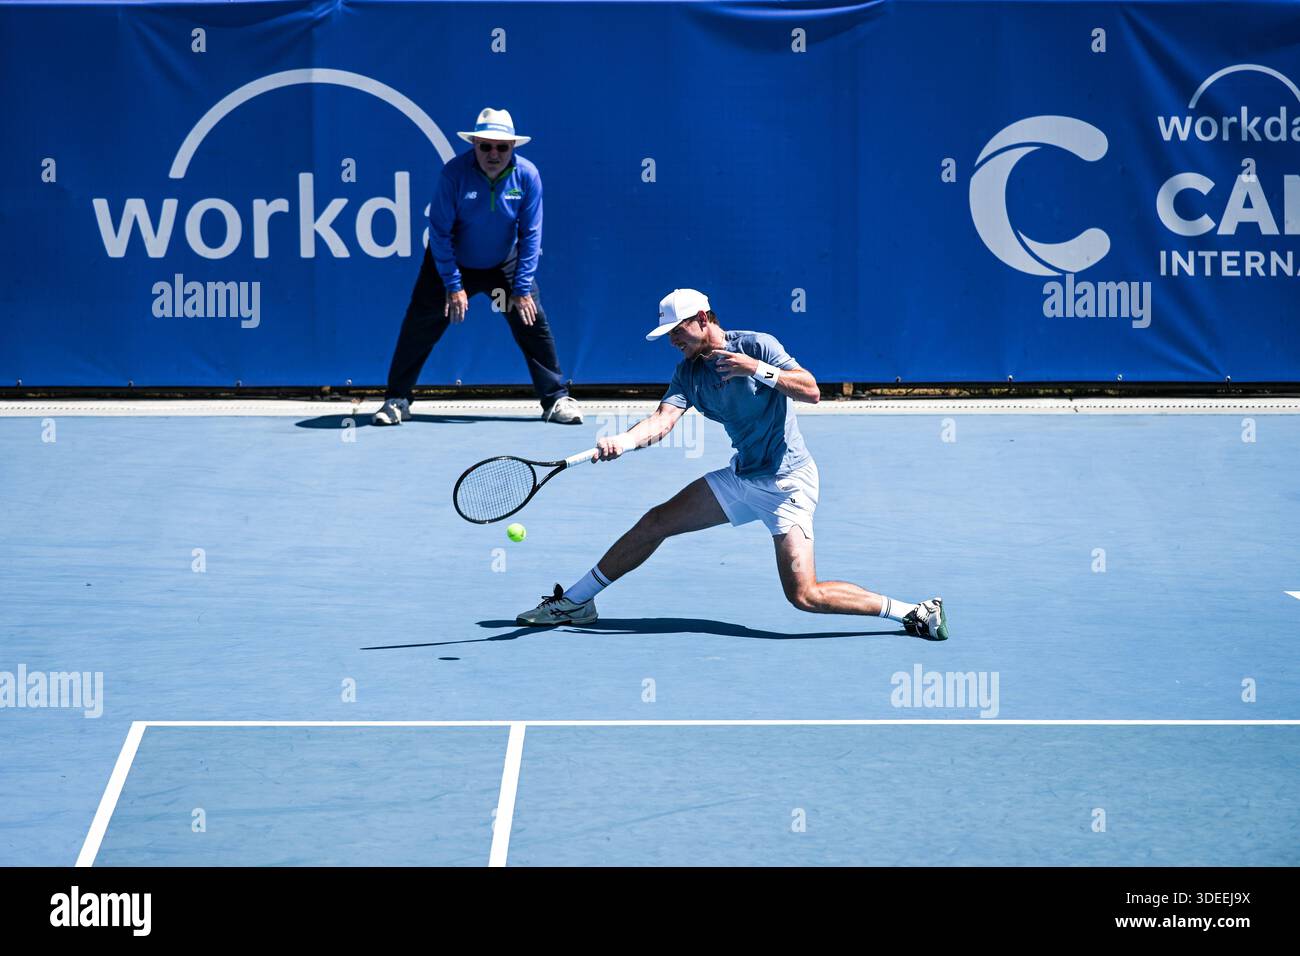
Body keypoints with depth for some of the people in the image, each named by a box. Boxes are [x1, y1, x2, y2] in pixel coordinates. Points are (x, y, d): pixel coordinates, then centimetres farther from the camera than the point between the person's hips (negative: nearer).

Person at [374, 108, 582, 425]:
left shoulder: (527, 176, -18)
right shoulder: (454, 172, -24)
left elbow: (531, 234, -11)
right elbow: (440, 231, -17)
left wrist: (522, 289, -14)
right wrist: (453, 285, -19)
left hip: (505, 265, 1)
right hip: (453, 264, -1)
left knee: (533, 323, -6)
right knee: (419, 327, -5)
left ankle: (556, 399, 5)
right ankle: (396, 400, 7)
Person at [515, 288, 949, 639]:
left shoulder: (756, 345, -12)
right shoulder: (689, 372, 4)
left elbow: (811, 391, -19)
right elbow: (664, 418, -12)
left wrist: (758, 369, -30)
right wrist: (622, 441, -32)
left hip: (787, 483, -7)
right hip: (742, 478, 7)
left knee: (804, 595, -18)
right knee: (655, 522, 6)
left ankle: (914, 611, -8)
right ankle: (574, 601, 19)